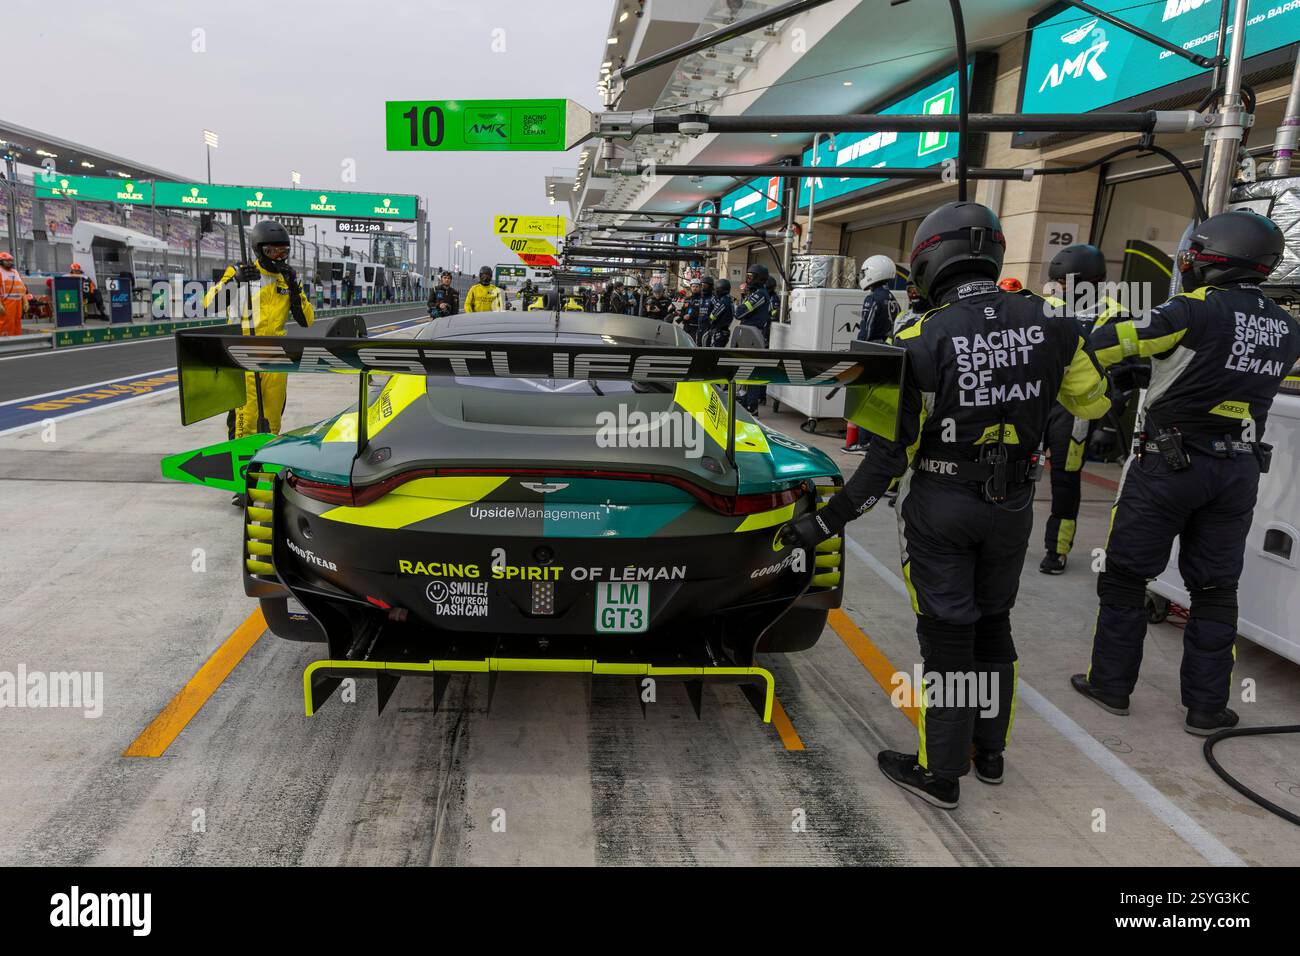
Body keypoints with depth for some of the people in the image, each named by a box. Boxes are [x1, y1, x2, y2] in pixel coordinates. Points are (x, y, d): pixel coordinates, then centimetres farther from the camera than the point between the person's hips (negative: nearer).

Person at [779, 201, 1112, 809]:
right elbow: (1094, 400, 10)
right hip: (1013, 504, 5)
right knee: (993, 623, 21)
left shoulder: (922, 340, -18)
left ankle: (941, 773, 20)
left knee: (946, 635, 7)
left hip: (941, 506, -4)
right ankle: (990, 752, 37)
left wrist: (829, 520, -12)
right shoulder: (1045, 325, -5)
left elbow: (892, 453, -19)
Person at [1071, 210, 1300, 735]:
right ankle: (1207, 706, 19)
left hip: (1169, 461, -6)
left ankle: (1111, 684, 15)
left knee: (1125, 575, 7)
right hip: (1239, 471, 6)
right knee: (1215, 589, 13)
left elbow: (1107, 344, -16)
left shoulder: (1198, 308, -13)